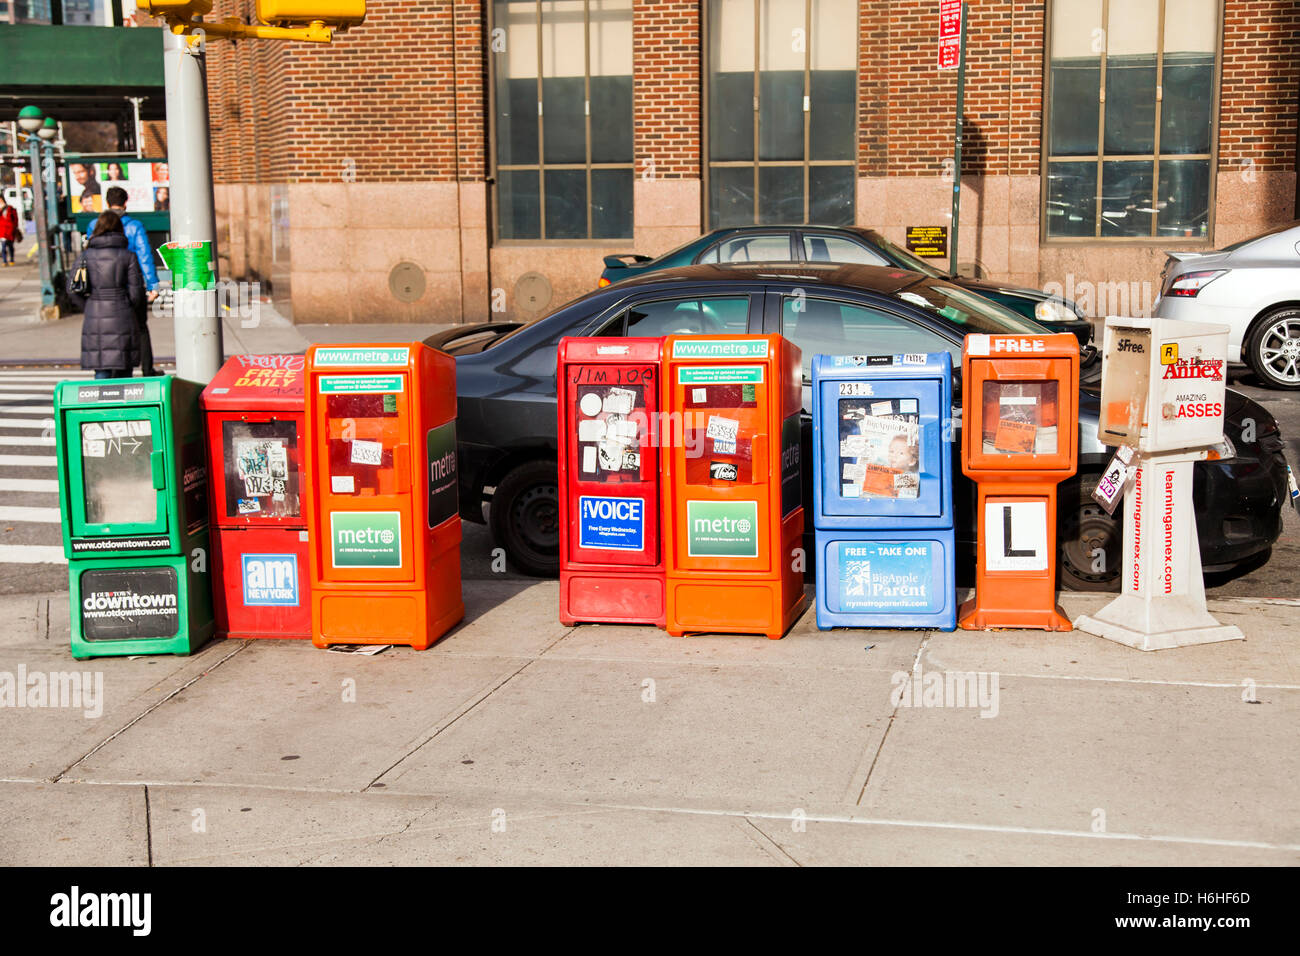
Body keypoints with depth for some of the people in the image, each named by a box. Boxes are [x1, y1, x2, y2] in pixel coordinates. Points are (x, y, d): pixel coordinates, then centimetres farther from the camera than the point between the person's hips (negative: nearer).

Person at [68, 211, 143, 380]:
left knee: (101, 370, 3)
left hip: (95, 320, 1)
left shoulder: (87, 255, 1)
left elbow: (72, 287, 0)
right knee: (124, 370, 10)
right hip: (122, 319, -1)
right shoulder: (128, 256, -3)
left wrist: (88, 307, 11)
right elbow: (136, 291, -4)